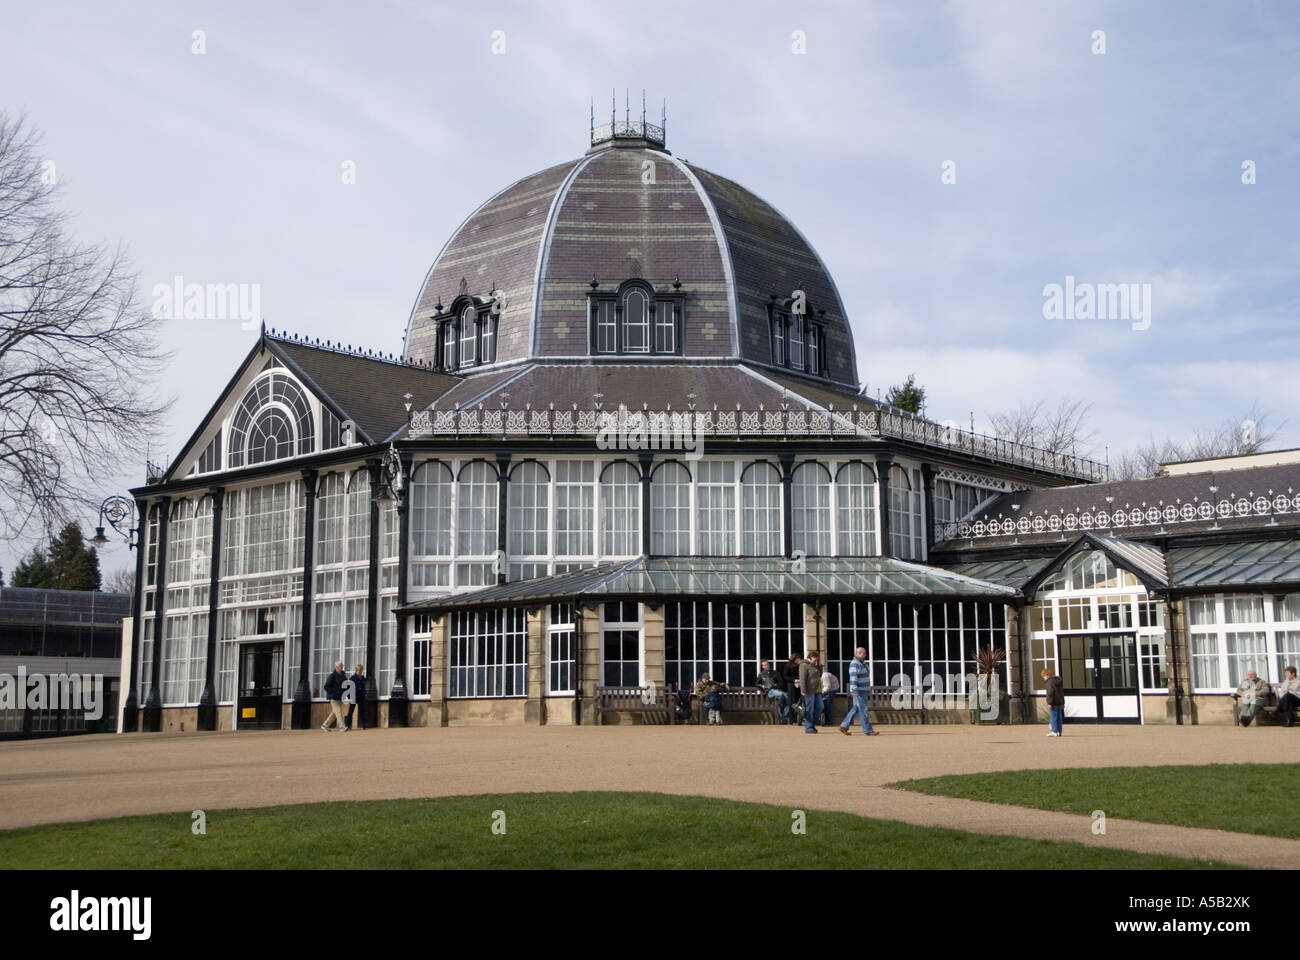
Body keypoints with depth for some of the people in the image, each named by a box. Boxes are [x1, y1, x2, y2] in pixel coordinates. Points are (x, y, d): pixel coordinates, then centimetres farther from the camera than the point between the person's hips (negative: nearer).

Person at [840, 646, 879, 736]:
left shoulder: (862, 663, 17)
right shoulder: (854, 664, -15)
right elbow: (853, 678, -23)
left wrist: (869, 690, 23)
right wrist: (855, 691, -28)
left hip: (864, 691, 10)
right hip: (858, 692, -10)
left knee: (855, 709, 10)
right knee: (863, 711, -6)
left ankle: (844, 727, 13)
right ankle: (868, 730, -4)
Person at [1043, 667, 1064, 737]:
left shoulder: (1050, 681, -13)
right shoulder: (1058, 680, 17)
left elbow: (1050, 693, -20)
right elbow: (1062, 692, 23)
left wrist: (1049, 703, -19)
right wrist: (1062, 703, 27)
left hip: (1054, 703, -9)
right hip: (1059, 702, 9)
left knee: (1053, 717, -6)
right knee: (1059, 717, 11)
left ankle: (1055, 731, -8)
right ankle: (1059, 731, 15)